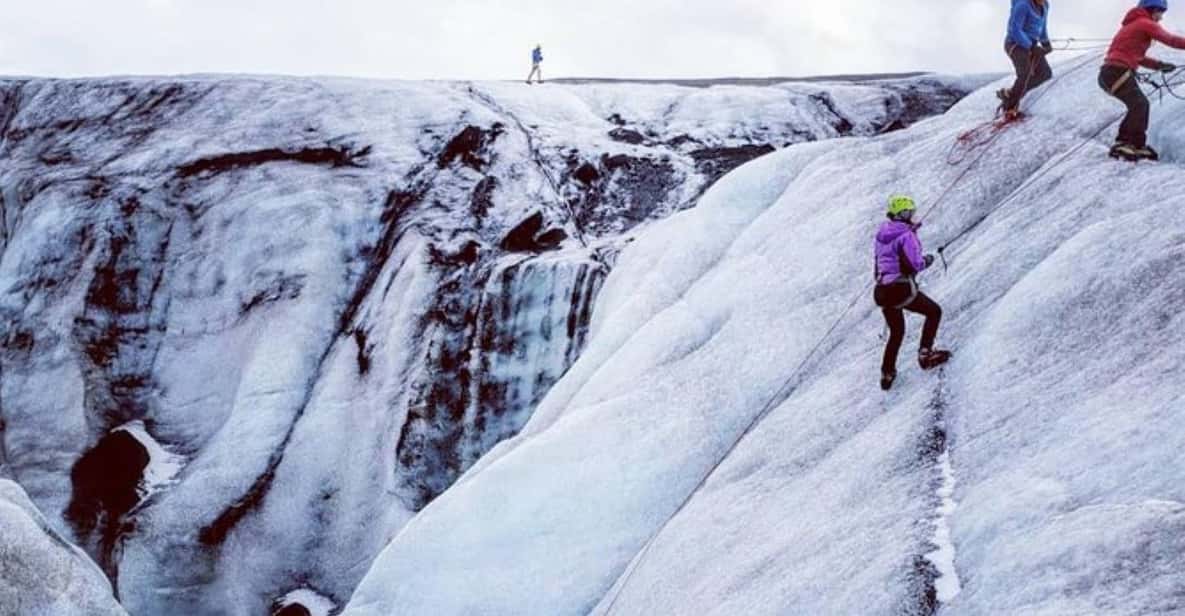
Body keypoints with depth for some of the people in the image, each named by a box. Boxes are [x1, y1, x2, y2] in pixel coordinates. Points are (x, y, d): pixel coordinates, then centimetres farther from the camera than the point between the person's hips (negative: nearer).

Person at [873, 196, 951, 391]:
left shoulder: (881, 236, 12)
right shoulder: (907, 236, -11)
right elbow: (913, 265, -18)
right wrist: (927, 260, 2)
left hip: (882, 290, 8)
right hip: (901, 288, -8)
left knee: (896, 332, 23)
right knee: (934, 311, 11)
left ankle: (887, 373, 24)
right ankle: (925, 354, 0)